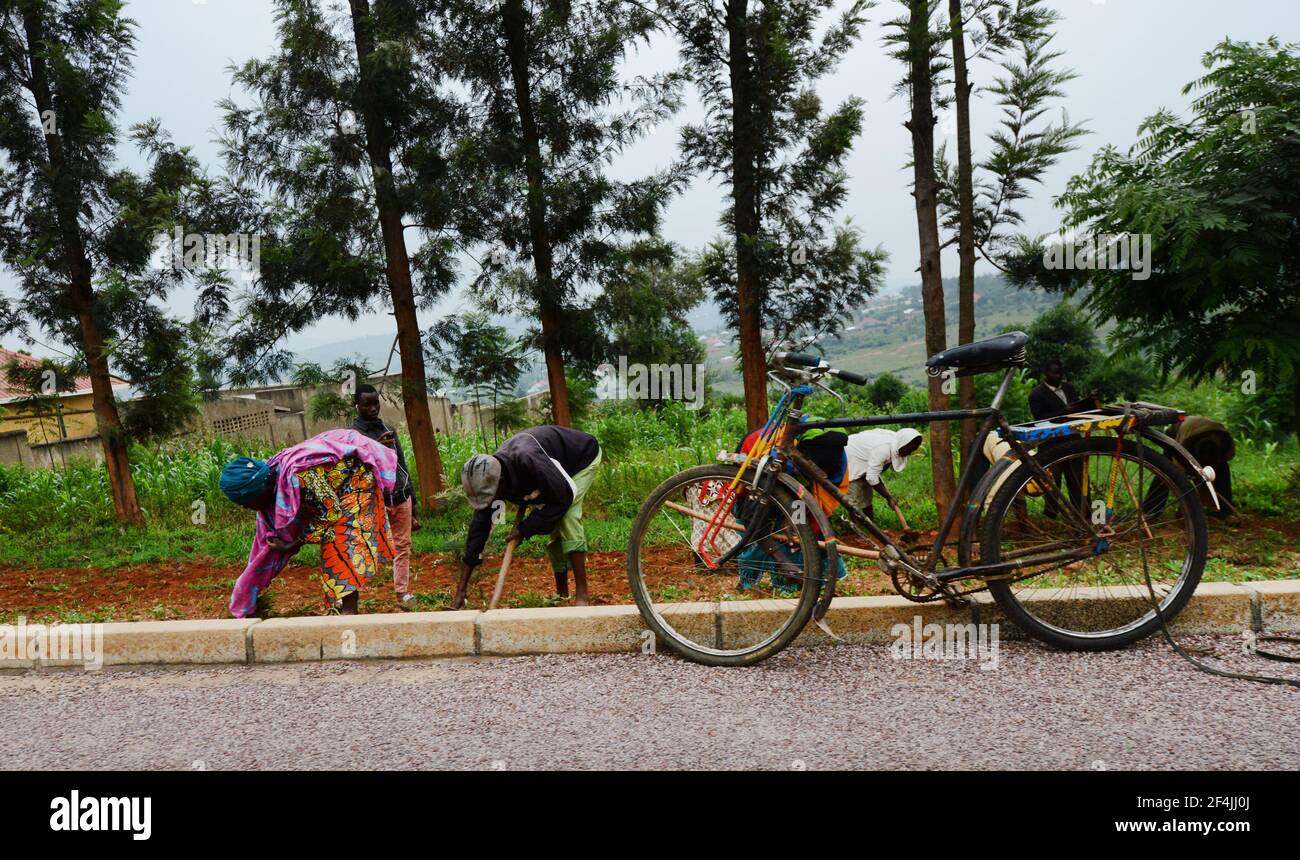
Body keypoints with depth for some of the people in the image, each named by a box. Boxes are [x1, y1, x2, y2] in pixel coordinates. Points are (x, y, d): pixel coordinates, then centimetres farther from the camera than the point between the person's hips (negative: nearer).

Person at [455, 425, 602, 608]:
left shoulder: (528, 461, -44)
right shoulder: (489, 478, -19)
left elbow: (564, 496, -33)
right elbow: (479, 526, -15)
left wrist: (525, 528, -27)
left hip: (583, 457, -7)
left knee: (567, 519, -21)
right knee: (552, 526, 0)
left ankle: (581, 596, -20)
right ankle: (561, 593, 14)